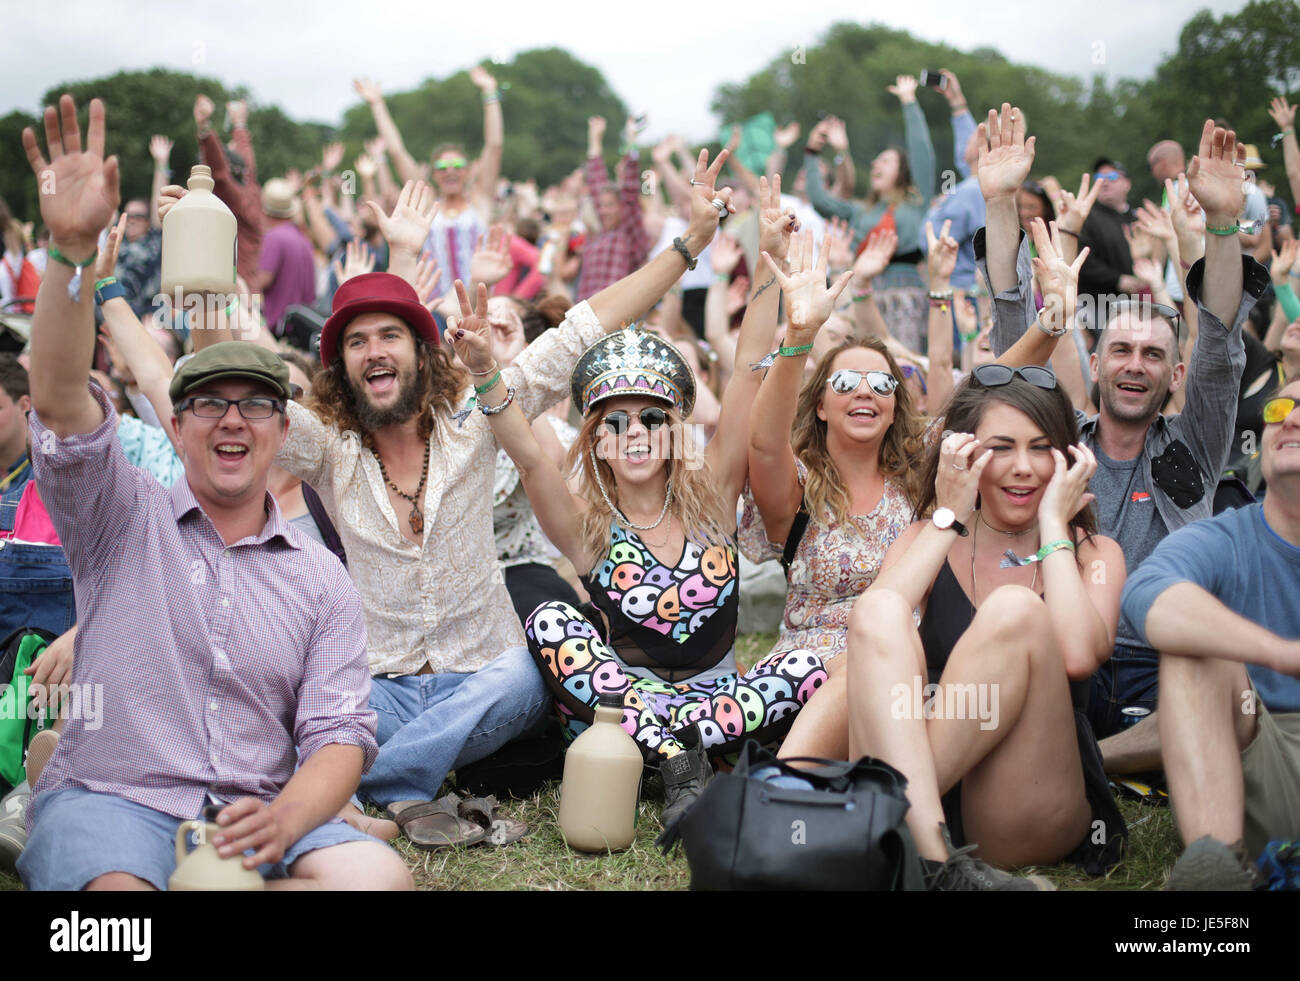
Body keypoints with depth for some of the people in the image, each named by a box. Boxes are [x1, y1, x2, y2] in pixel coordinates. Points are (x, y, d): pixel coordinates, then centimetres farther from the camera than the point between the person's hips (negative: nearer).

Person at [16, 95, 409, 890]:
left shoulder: (321, 579, 12)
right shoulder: (125, 519, 7)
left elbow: (338, 734, 3)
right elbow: (59, 399, -11)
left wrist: (282, 821, -19)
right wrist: (73, 250, -25)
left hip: (259, 818, 3)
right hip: (110, 800, -3)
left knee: (382, 876, -26)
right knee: (119, 886, -37)